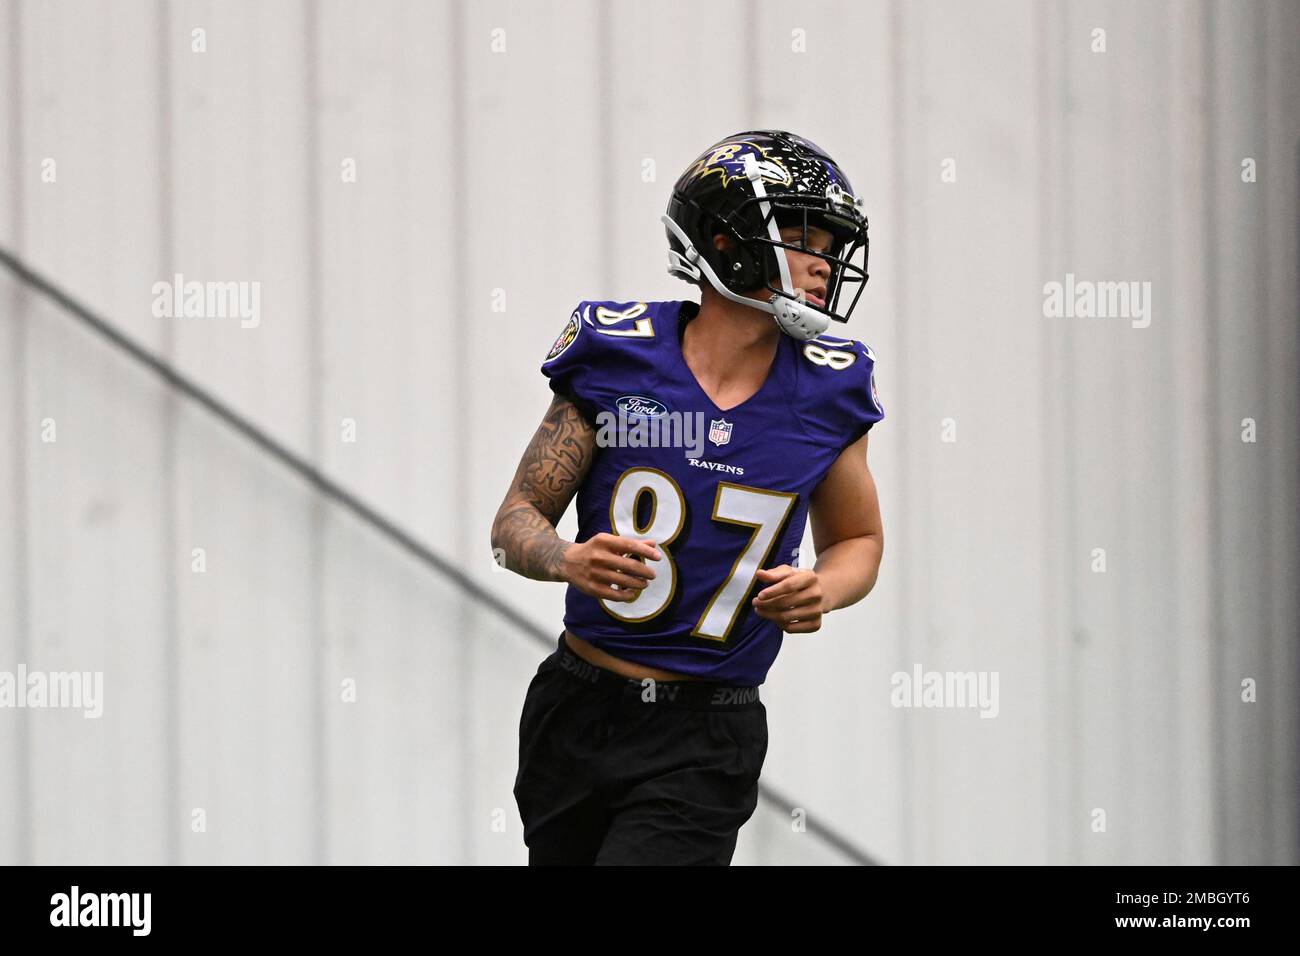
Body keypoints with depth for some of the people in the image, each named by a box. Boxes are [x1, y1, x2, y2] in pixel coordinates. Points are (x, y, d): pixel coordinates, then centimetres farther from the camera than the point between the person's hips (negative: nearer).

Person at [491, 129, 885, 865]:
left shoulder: (826, 391, -2)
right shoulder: (618, 356, -6)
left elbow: (858, 540, 13)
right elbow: (517, 519, -2)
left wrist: (823, 592, -10)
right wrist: (569, 560, -25)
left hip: (704, 747, -1)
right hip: (576, 719, 1)